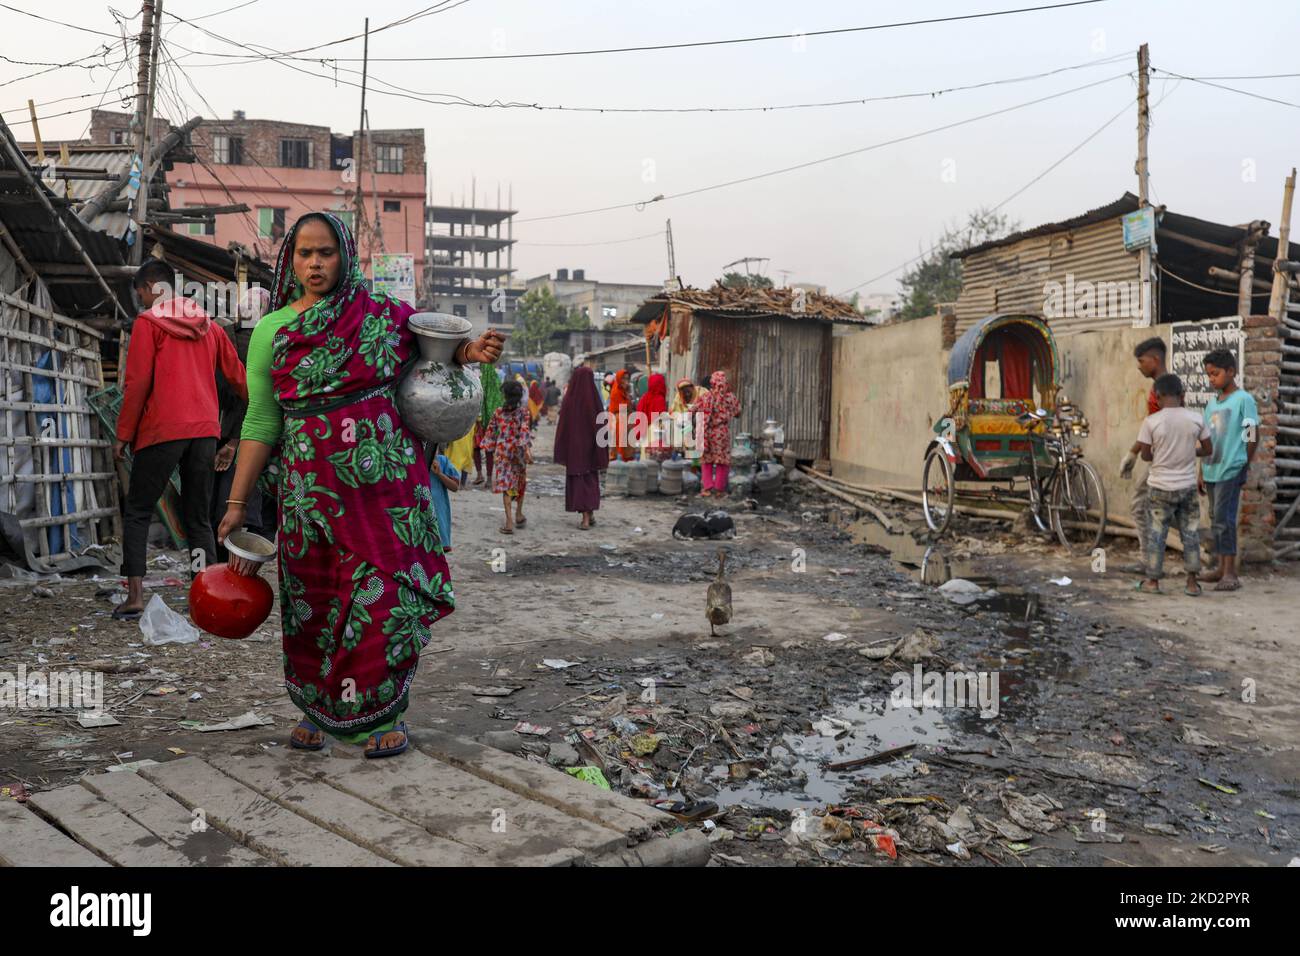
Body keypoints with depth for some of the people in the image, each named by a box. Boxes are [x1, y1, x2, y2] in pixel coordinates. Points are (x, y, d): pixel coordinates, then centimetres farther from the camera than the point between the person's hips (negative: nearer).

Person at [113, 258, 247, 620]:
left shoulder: (147, 323, 0)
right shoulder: (208, 325, 15)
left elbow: (137, 383, -7)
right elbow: (238, 378, 17)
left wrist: (124, 434, -2)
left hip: (162, 431, -5)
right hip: (205, 430, 5)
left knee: (138, 512, 5)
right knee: (199, 518, 10)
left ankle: (135, 596, -3)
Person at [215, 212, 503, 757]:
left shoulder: (382, 316, 3)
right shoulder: (272, 331, 5)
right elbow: (261, 422, 5)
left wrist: (471, 351, -4)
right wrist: (237, 503, 2)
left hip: (384, 482, -1)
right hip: (310, 483, 1)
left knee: (384, 595, -2)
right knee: (312, 597, 8)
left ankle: (384, 716, 15)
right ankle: (317, 710, 28)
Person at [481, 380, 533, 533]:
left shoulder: (498, 412, 1)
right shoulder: (523, 411, -6)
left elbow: (491, 431, 6)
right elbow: (525, 430, -17)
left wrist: (487, 446, 19)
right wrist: (528, 449, -22)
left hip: (502, 450, 1)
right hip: (518, 450, -1)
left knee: (505, 484, 0)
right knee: (521, 482, 21)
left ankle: (509, 522, -9)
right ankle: (519, 514, 31)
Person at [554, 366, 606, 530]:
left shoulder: (569, 399, -10)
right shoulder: (594, 398, -5)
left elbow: (563, 424, -9)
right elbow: (600, 423, -3)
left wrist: (561, 451, -2)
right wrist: (601, 452, 4)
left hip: (574, 445, -2)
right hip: (591, 444, 2)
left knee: (578, 479, 4)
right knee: (591, 477, 17)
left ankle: (585, 518, -2)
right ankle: (591, 514, 23)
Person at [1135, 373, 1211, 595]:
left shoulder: (1151, 421, -13)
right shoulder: (1195, 419, -5)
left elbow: (1145, 455, -7)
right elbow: (1207, 450, 3)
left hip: (1160, 487, -2)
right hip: (1188, 486, 2)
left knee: (1157, 533, 8)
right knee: (1190, 532, 11)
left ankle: (1153, 581, 14)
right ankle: (1192, 582, 14)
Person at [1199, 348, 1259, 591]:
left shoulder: (1243, 400, -7)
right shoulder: (1212, 403, 14)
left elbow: (1252, 437, -6)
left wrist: (1244, 467, -2)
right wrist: (1202, 472, 17)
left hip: (1231, 471, -7)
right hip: (1211, 471, 7)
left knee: (1223, 519, -10)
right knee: (1216, 519, 11)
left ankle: (1230, 573, -6)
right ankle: (1221, 567, 19)